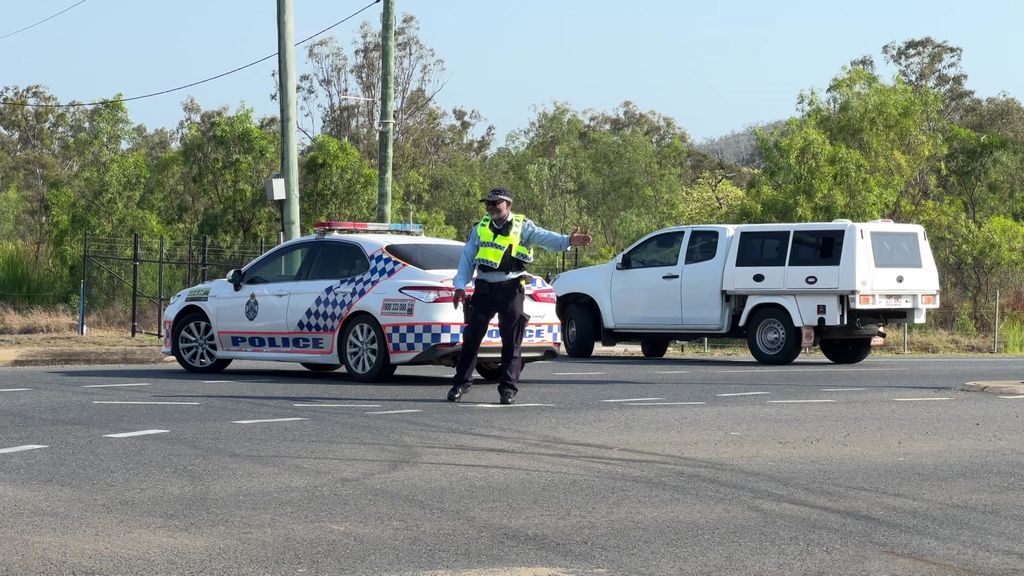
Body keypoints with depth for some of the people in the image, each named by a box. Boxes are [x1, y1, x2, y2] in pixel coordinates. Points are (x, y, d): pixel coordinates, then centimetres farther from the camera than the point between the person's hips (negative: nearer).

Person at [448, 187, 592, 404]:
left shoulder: (522, 227, 2)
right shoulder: (480, 228, 11)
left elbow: (545, 237, -12)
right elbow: (467, 258, 11)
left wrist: (567, 241, -31)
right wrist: (460, 285, 2)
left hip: (511, 290, -2)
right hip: (484, 289, 2)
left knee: (511, 341, 0)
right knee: (471, 338, 4)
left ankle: (508, 388, 7)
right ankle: (460, 384, 12)